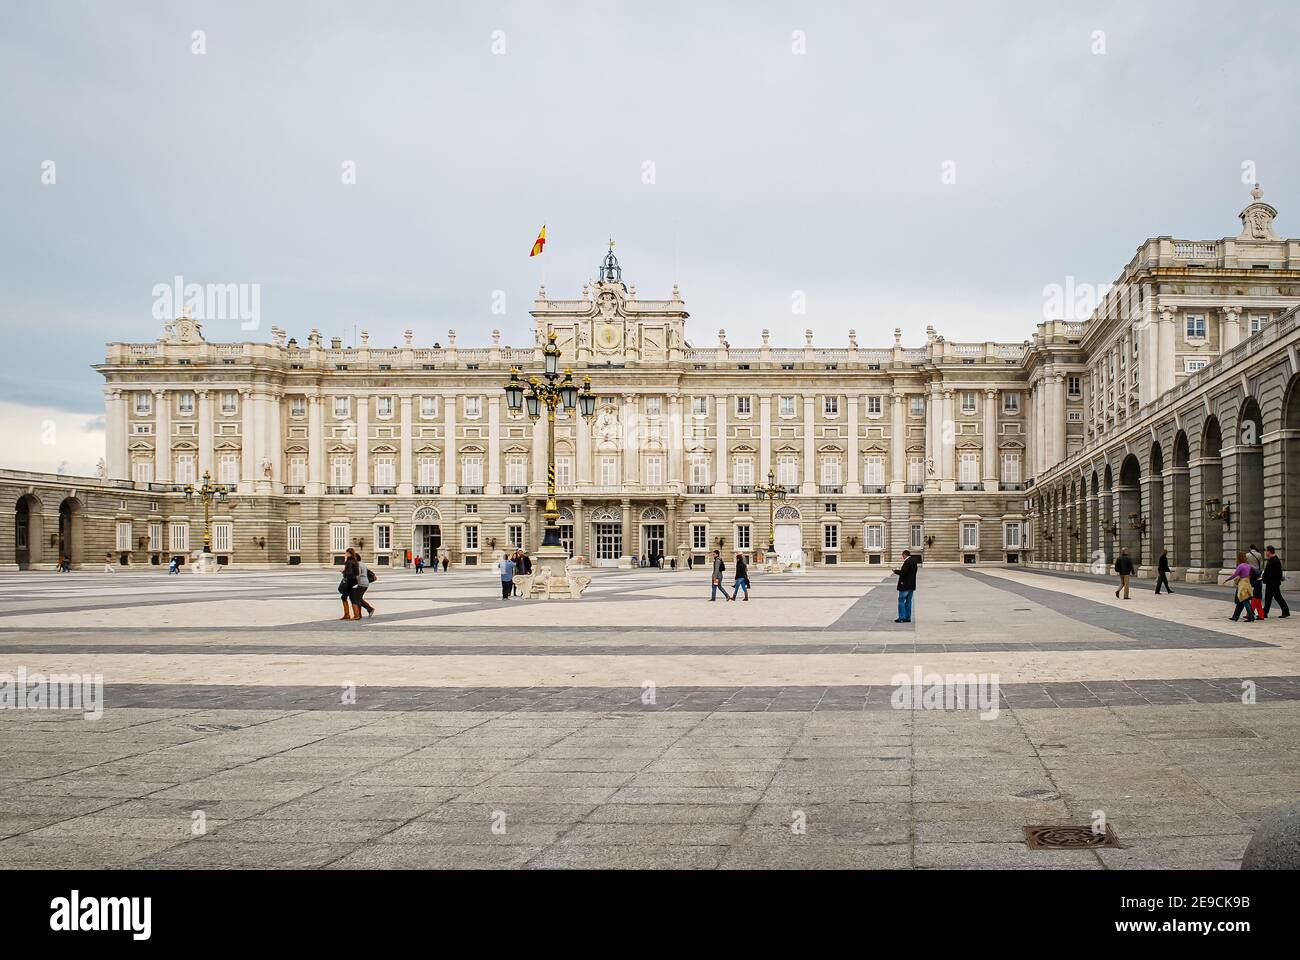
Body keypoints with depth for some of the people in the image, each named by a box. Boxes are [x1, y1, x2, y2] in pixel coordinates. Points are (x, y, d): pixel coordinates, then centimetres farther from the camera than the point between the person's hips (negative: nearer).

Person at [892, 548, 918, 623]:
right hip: (911, 585, 9)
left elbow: (903, 572, -23)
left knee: (901, 601, -3)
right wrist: (900, 570, 14)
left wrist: (896, 571, -7)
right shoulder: (914, 561, 11)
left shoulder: (907, 562, -18)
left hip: (905, 585, -9)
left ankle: (901, 618, -5)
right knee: (908, 601, 13)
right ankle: (908, 618, 15)